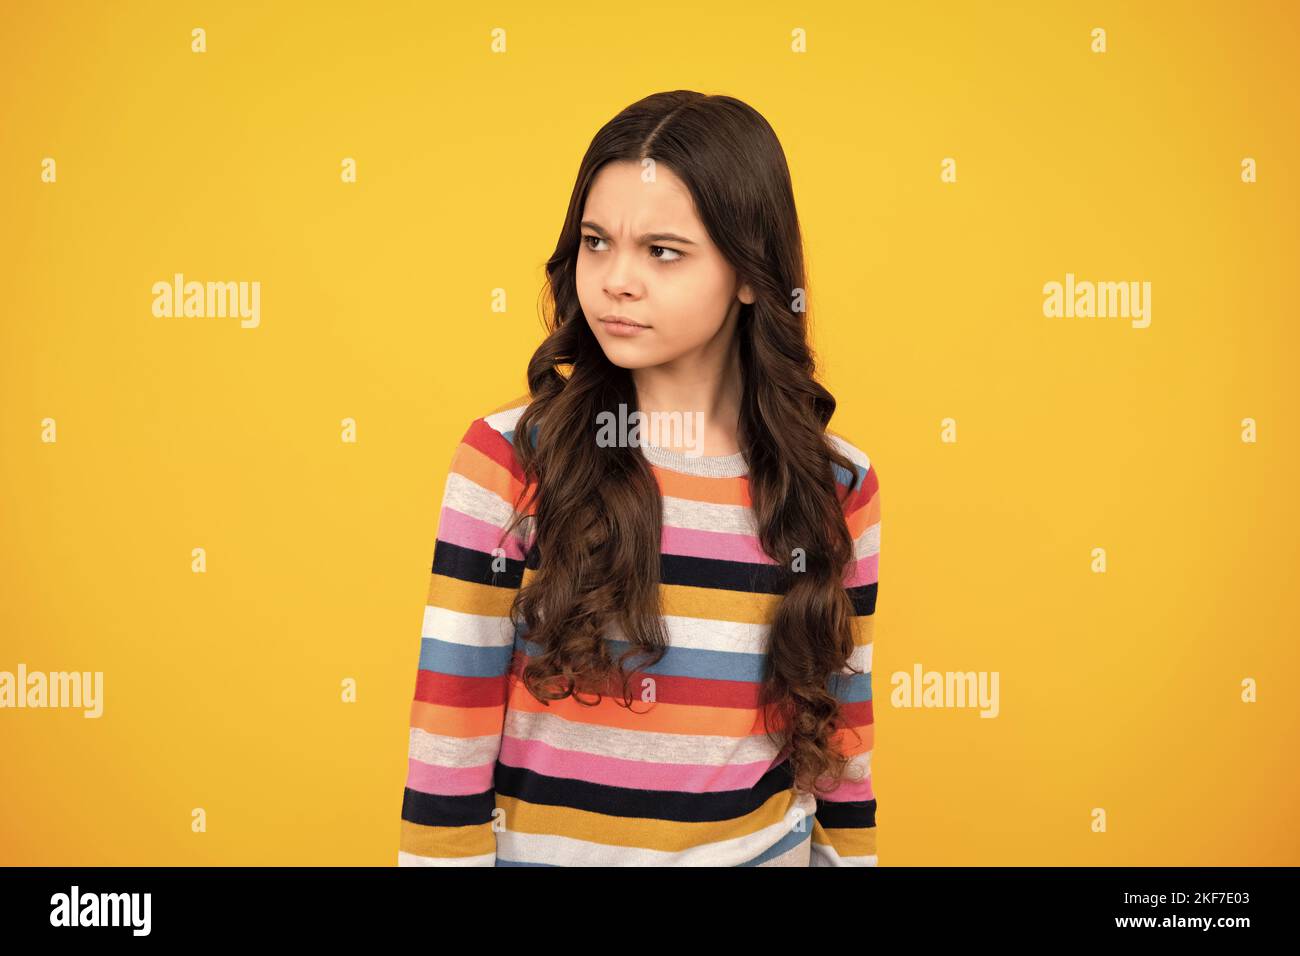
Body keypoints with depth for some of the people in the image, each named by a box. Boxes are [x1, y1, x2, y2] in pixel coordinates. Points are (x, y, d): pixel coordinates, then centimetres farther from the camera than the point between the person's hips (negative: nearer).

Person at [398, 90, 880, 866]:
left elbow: (842, 757, 1)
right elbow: (446, 758, -11)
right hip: (541, 849, -1)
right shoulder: (506, 461, -14)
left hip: (769, 848, 2)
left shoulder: (836, 486, -7)